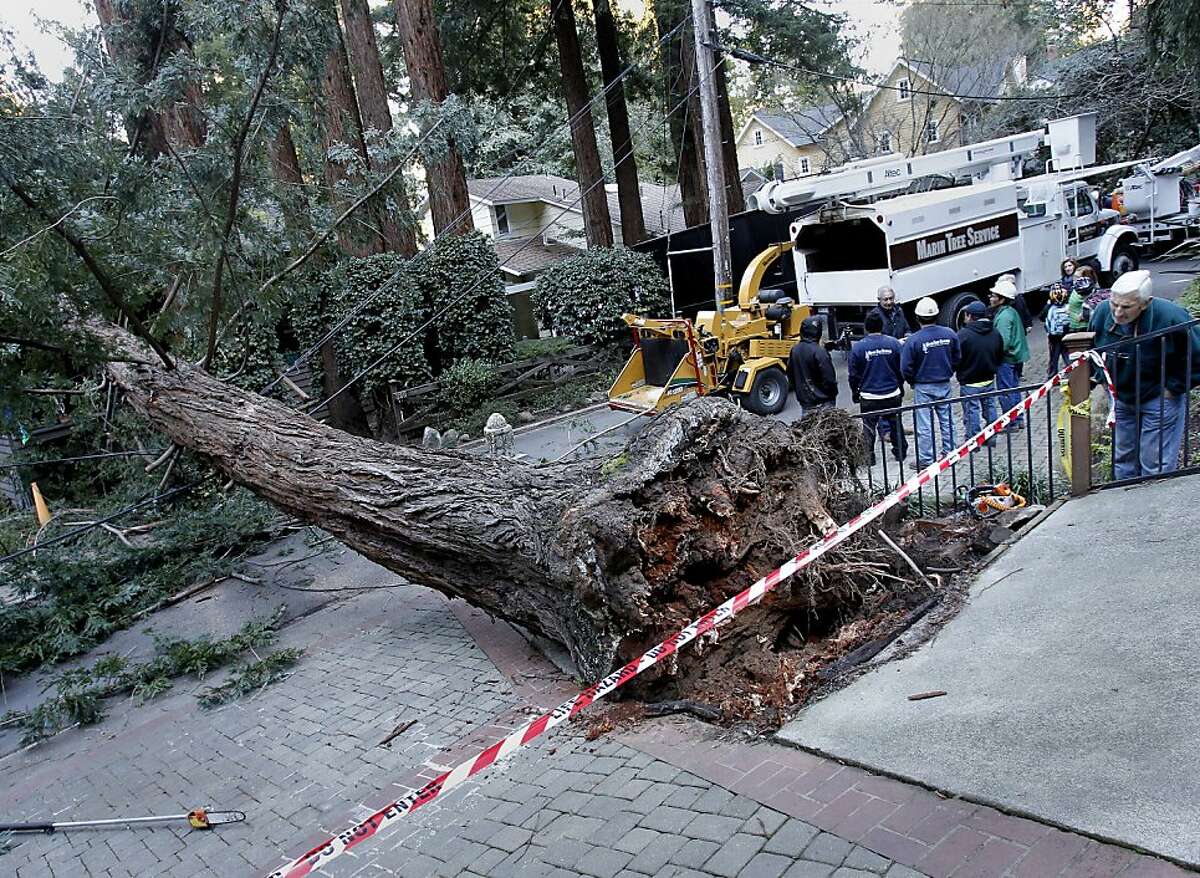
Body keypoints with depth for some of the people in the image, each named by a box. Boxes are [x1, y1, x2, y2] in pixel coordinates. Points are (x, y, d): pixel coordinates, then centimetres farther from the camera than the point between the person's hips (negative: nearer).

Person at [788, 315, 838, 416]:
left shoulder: (794, 350, 2)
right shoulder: (819, 352, -20)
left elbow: (790, 374, 13)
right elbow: (829, 379, -16)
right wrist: (833, 395, 1)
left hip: (804, 401, 7)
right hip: (822, 404, -7)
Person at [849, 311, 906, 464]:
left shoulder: (858, 347, -11)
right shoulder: (894, 343, -6)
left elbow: (854, 374, -4)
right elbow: (901, 369, 4)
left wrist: (854, 392, 12)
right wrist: (900, 388, 20)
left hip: (869, 397, -2)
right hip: (893, 395, 3)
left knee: (868, 428, 10)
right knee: (895, 424, 20)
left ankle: (868, 457, 15)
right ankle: (900, 452, 31)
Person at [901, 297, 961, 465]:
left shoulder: (913, 340, -18)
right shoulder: (949, 334, -5)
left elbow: (906, 368, -14)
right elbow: (957, 359, 6)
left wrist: (912, 382, 5)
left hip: (923, 387, -4)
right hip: (944, 385, 4)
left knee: (924, 425, 3)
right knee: (947, 421, 16)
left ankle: (926, 459, 8)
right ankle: (949, 453, 24)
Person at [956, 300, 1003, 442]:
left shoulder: (963, 334, -20)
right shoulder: (995, 333, 1)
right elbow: (1000, 357, 10)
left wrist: (959, 373, 1)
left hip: (969, 383, -6)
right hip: (989, 380, 6)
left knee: (971, 412, 3)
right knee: (990, 408, 17)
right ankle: (991, 437, 26)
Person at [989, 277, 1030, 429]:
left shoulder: (1004, 316, -20)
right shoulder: (1011, 311, 12)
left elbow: (1003, 341, -26)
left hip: (1006, 359, -10)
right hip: (1016, 357, 10)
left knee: (1006, 391, -3)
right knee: (1014, 389, 18)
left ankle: (1011, 422, 2)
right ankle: (1019, 419, 26)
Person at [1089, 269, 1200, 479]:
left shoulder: (1171, 318, -28)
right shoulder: (1102, 311, -14)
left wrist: (1172, 388, -13)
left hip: (1159, 399, -5)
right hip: (1121, 398, 5)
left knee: (1156, 465, 0)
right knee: (1123, 459, 17)